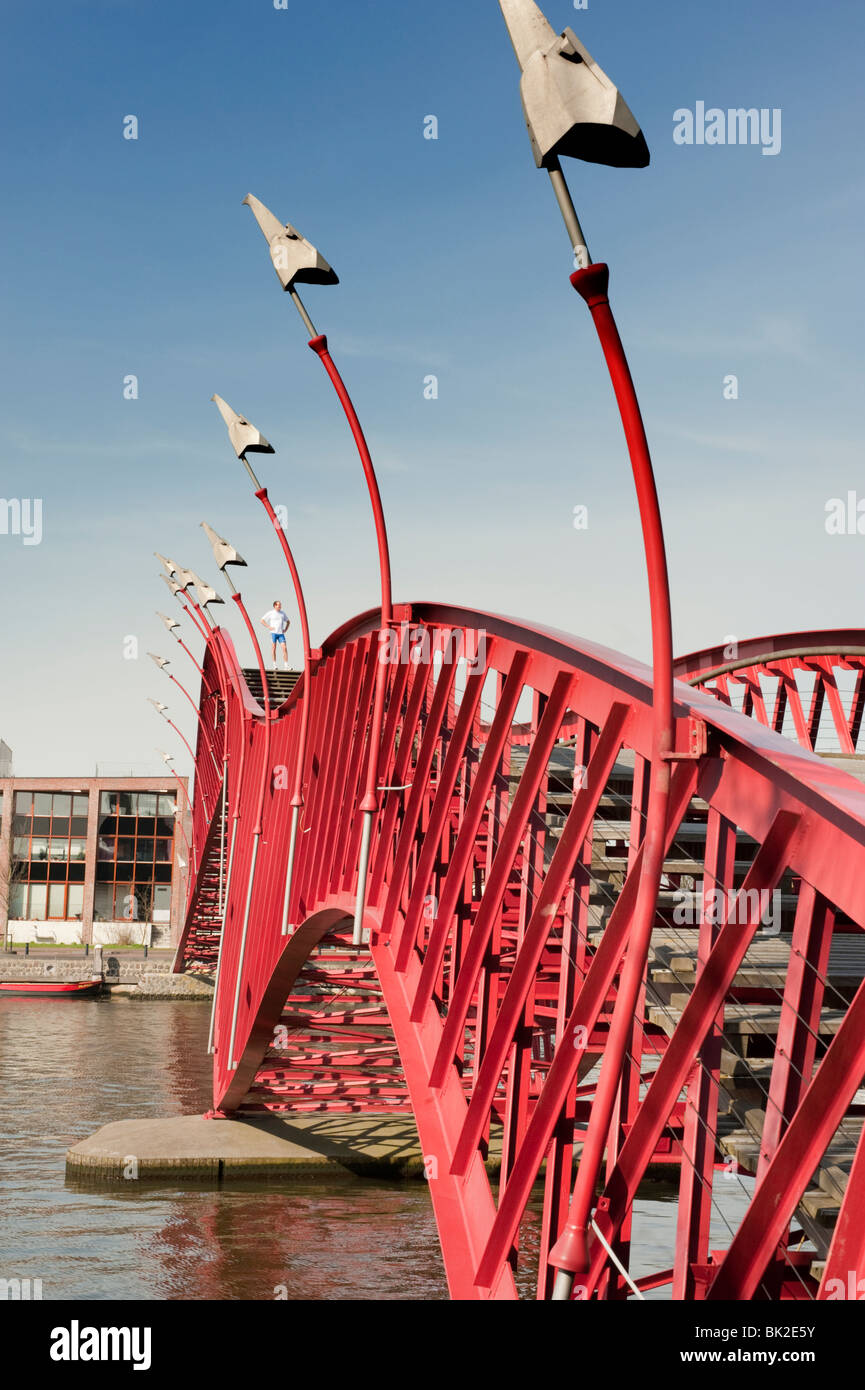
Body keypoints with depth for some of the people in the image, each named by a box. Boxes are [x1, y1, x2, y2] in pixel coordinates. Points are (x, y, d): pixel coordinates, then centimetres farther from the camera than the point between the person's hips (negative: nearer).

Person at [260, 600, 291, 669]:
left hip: (281, 633, 3)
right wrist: (269, 627, -8)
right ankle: (274, 665, 8)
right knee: (274, 648, 1)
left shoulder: (282, 613, 12)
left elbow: (288, 621, 26)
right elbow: (262, 620, 2)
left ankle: (286, 666, -10)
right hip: (273, 633, -3)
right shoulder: (271, 613, 1)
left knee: (285, 648, -8)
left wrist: (286, 629, 11)